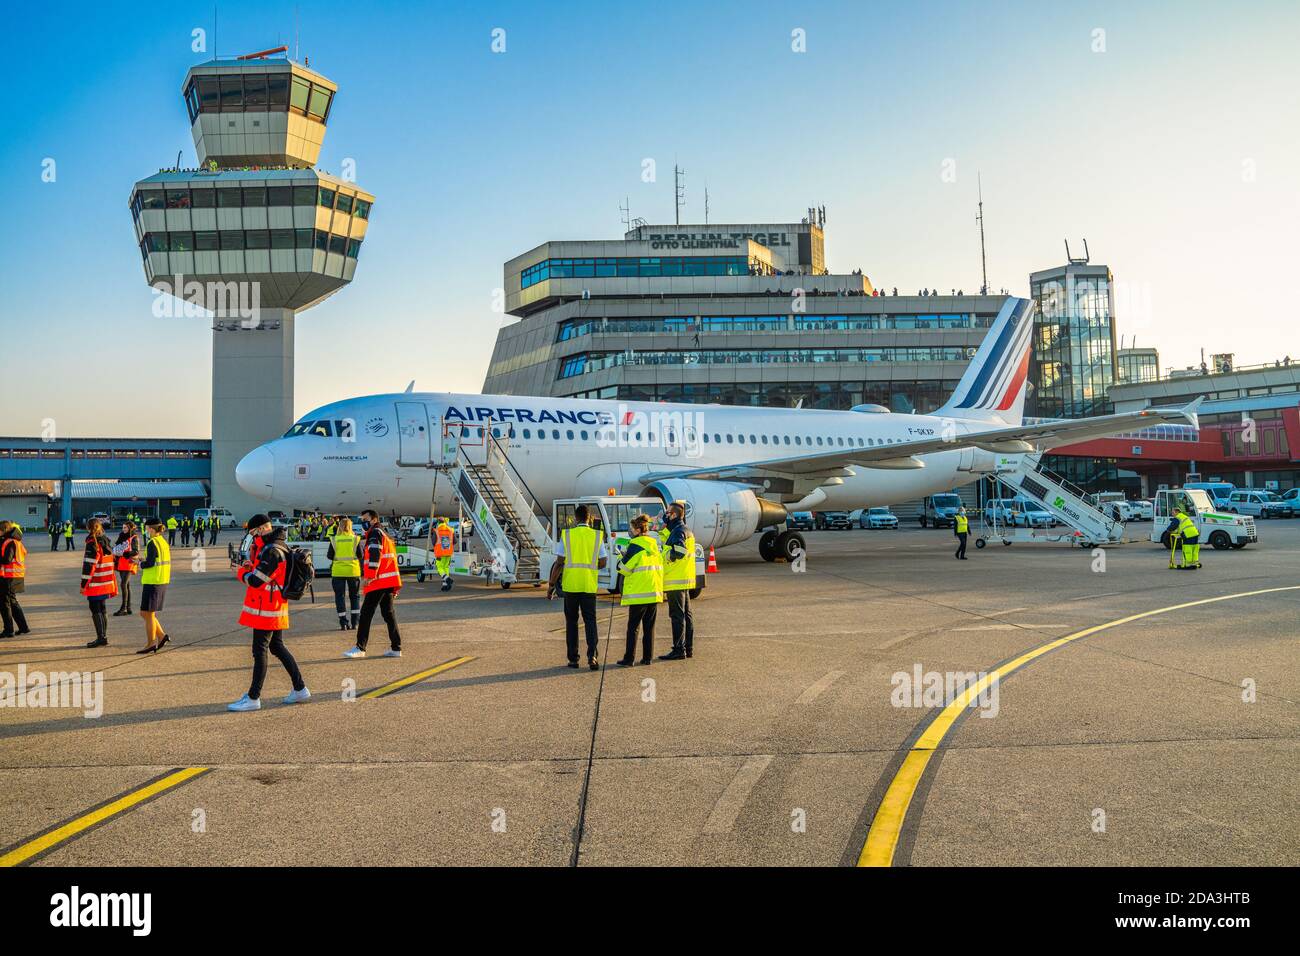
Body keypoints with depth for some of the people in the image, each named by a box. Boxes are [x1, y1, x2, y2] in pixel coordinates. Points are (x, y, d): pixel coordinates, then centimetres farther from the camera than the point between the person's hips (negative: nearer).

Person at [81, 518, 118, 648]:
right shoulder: (106, 541, 12)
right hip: (106, 583, 8)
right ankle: (103, 637, 18)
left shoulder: (92, 543, -14)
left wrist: (83, 583, -15)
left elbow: (89, 565, -18)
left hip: (95, 584, -8)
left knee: (96, 610, -3)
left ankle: (101, 638, -5)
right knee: (102, 610, 14)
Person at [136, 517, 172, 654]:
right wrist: (144, 562, 11)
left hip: (152, 582, -9)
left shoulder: (152, 543, -13)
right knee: (144, 613, 17)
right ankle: (161, 635, 11)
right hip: (163, 582, 9)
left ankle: (150, 644, 5)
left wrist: (141, 564, 1)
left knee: (148, 614, 1)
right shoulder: (165, 543, 13)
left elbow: (149, 563, -20)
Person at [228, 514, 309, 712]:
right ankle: (300, 689, 20)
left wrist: (241, 572, -2)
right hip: (276, 608, 10)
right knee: (277, 647, 16)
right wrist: (251, 566, 1)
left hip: (265, 610, -10)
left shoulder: (272, 551, -21)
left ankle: (253, 698, 3)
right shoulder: (280, 547, 13)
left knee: (260, 651, -3)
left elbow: (256, 580, -22)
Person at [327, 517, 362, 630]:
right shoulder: (356, 539, -4)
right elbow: (360, 555, -4)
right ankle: (354, 623, 10)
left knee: (339, 596, 7)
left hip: (338, 571, -1)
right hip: (353, 570, 1)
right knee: (354, 596, 13)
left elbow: (329, 556, -2)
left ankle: (343, 623, 2)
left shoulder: (334, 540, -4)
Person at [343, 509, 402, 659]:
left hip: (379, 581, -10)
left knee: (366, 613, -5)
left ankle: (360, 648, -4)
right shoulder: (383, 534, 24)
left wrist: (369, 576, -23)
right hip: (388, 582, 10)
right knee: (388, 612, 11)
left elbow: (375, 555, -20)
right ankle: (396, 648, 10)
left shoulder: (375, 533, -6)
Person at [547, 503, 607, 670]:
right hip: (589, 586, 0)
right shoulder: (597, 536, 2)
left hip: (570, 585, 0)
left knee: (571, 622, 11)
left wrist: (551, 585, 3)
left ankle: (573, 658, 12)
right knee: (590, 620, 6)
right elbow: (602, 563, 2)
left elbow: (559, 563, -4)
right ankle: (592, 655, -10)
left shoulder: (566, 535, -2)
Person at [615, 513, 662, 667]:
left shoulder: (635, 545, -11)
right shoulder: (654, 544, 10)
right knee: (649, 627, 11)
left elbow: (624, 568, -11)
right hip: (655, 591, 6)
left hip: (639, 593, -6)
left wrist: (623, 558, 10)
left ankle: (629, 658, -3)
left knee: (633, 627, -1)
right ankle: (648, 657, 12)